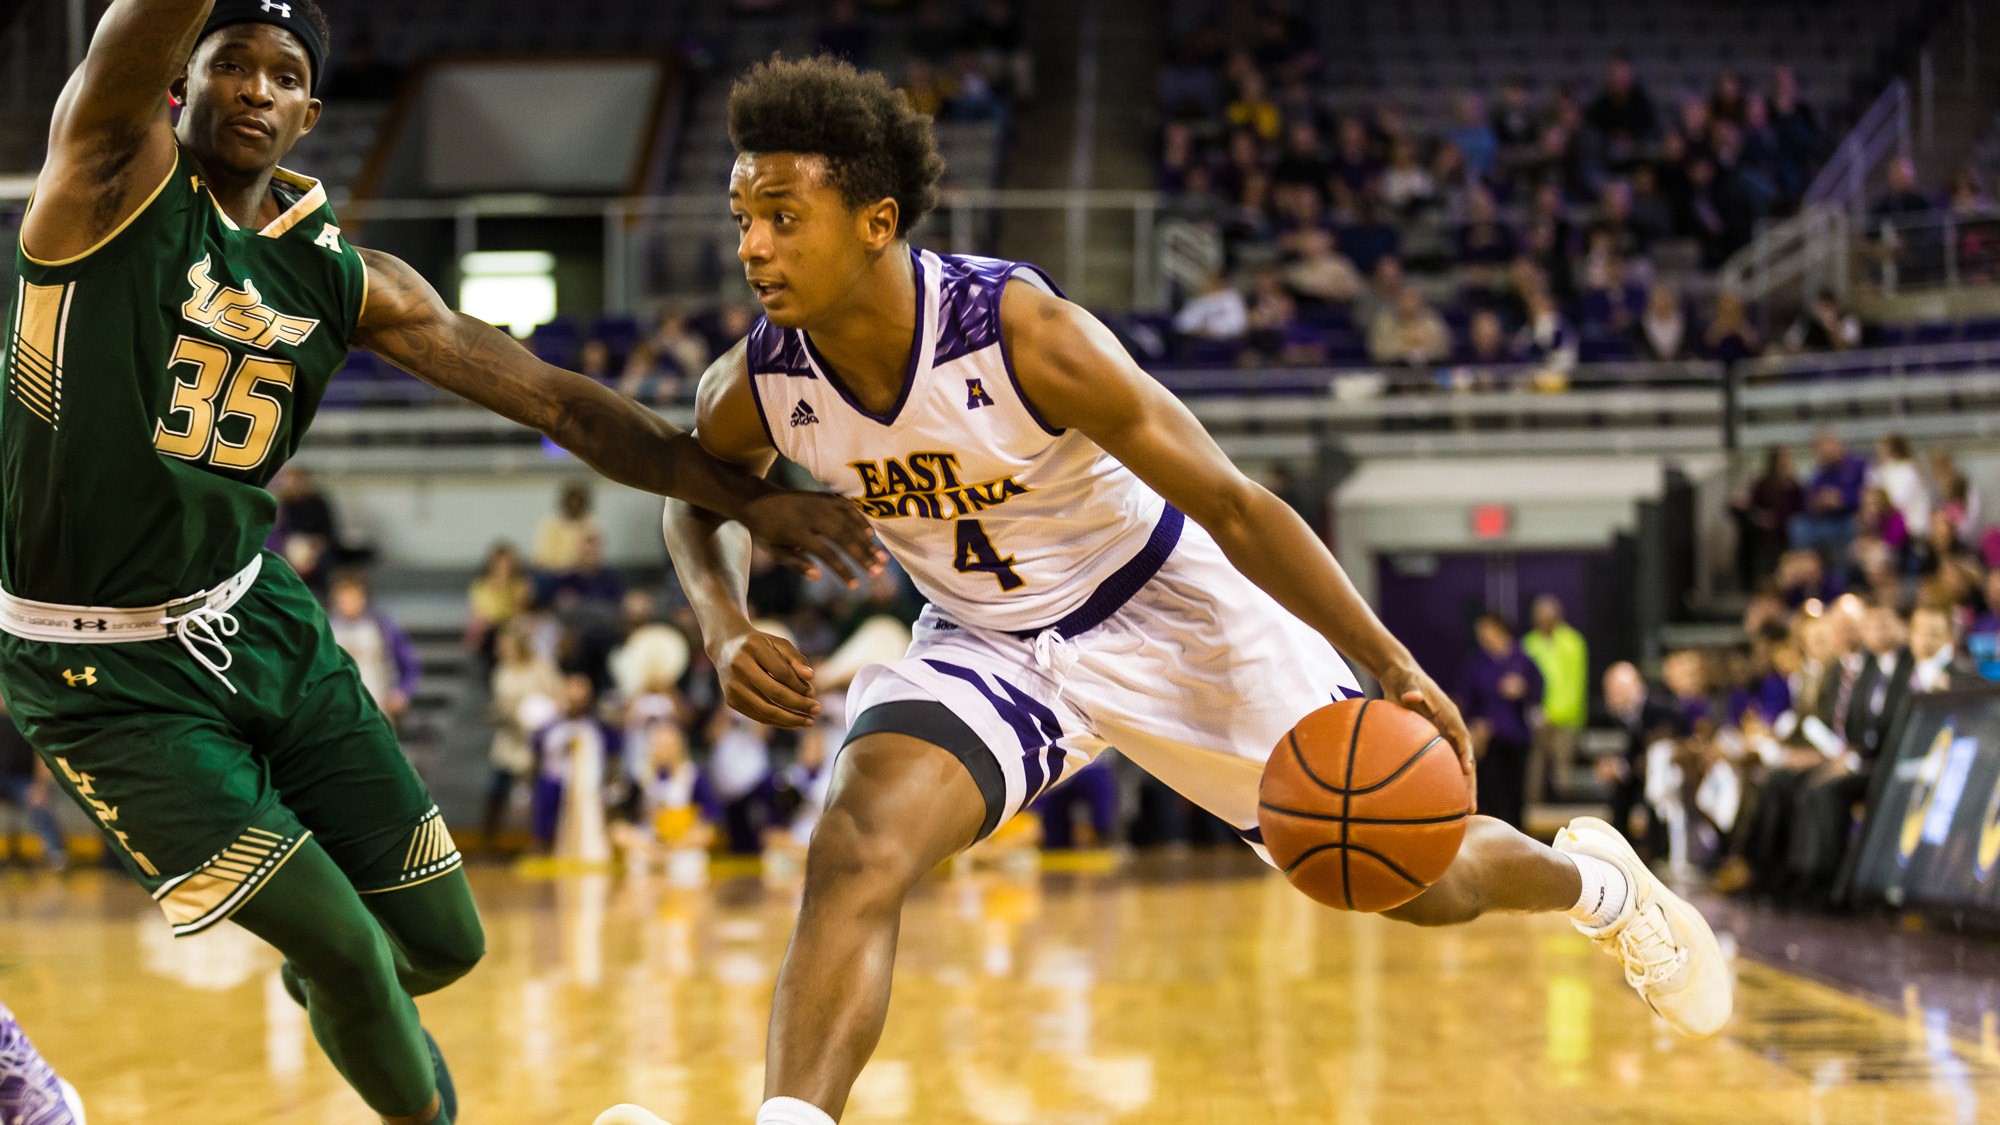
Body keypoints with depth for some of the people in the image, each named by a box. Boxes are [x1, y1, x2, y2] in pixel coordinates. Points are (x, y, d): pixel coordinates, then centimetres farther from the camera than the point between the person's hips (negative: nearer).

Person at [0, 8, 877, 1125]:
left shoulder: (345, 278, 2)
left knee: (441, 941, 9)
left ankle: (327, 980, 45)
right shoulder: (118, 174, -12)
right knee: (347, 950, -10)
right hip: (109, 678, -6)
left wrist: (745, 494, -5)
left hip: (260, 618, 6)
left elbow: (554, 398, 2)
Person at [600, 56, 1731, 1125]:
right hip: (987, 646, 3)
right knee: (858, 852, -27)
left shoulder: (1023, 331, -31)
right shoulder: (755, 390, -19)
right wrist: (727, 631, -15)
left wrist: (1396, 670, -26)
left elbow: (1233, 505, -23)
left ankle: (1593, 878, 40)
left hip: (1167, 609, -3)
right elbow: (701, 506, 7)